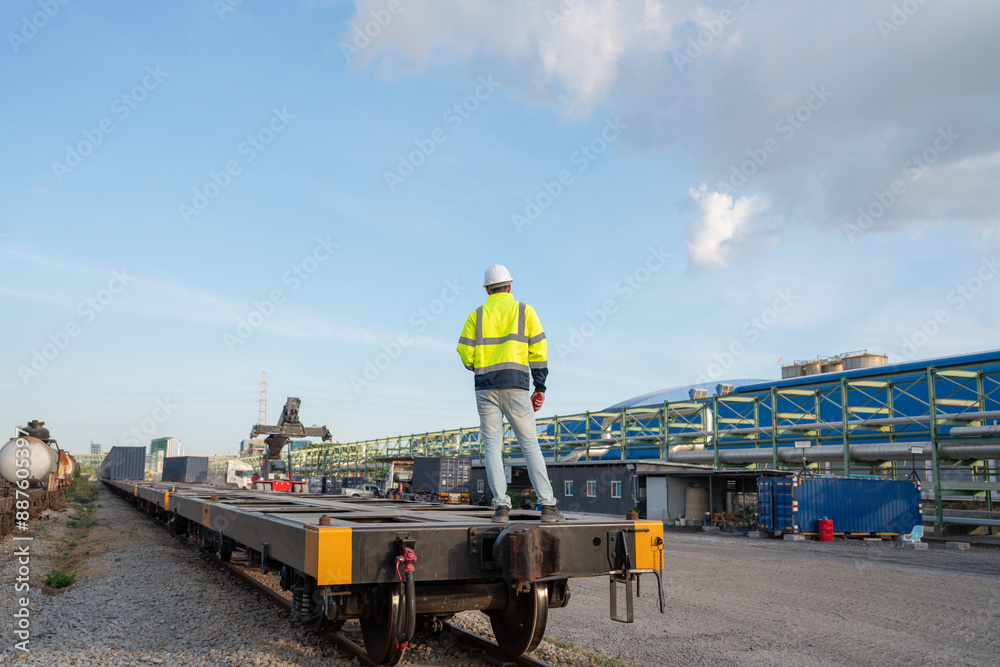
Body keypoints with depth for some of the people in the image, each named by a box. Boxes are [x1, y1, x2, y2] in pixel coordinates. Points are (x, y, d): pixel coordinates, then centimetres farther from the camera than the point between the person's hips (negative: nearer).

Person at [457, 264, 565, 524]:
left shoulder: (477, 315, 10)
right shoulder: (524, 310, 8)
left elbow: (466, 354, 3)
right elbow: (538, 350, 2)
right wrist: (540, 388, 5)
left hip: (485, 387, 1)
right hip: (515, 385, -1)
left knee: (492, 446, 3)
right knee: (530, 445, 2)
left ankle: (501, 507, -6)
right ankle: (548, 507, -3)